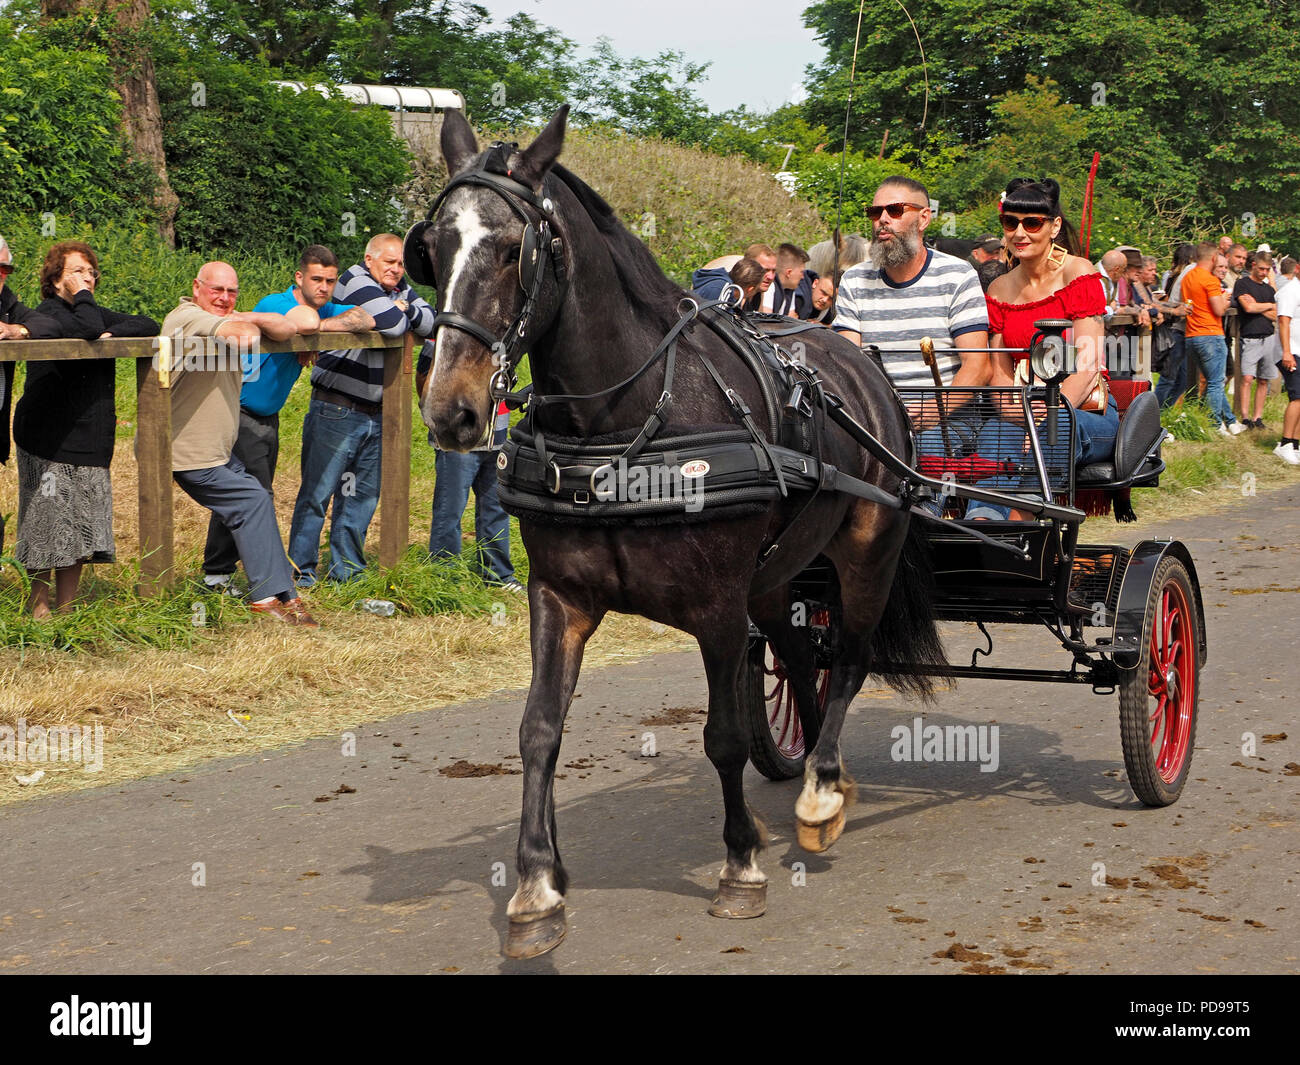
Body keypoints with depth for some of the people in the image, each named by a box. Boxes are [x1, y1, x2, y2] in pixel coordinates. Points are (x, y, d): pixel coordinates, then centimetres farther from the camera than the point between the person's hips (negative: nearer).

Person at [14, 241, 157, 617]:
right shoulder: (48, 312, -7)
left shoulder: (95, 313, 17)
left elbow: (149, 326, 7)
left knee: (80, 530, 6)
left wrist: (113, 334, -8)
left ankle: (66, 609, 13)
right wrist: (82, 297, -10)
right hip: (48, 442, -7)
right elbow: (89, 329, -27)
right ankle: (39, 608, 6)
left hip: (89, 443, 7)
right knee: (46, 527, -3)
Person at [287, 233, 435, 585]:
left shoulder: (401, 289, 13)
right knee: (317, 491, -2)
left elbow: (430, 322, 5)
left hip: (376, 414, 8)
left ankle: (346, 570, 20)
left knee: (363, 495, 11)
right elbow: (391, 324, -24)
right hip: (336, 409, -8)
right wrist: (402, 312, -2)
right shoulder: (356, 280, -12)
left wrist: (405, 308, -11)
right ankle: (300, 573, 4)